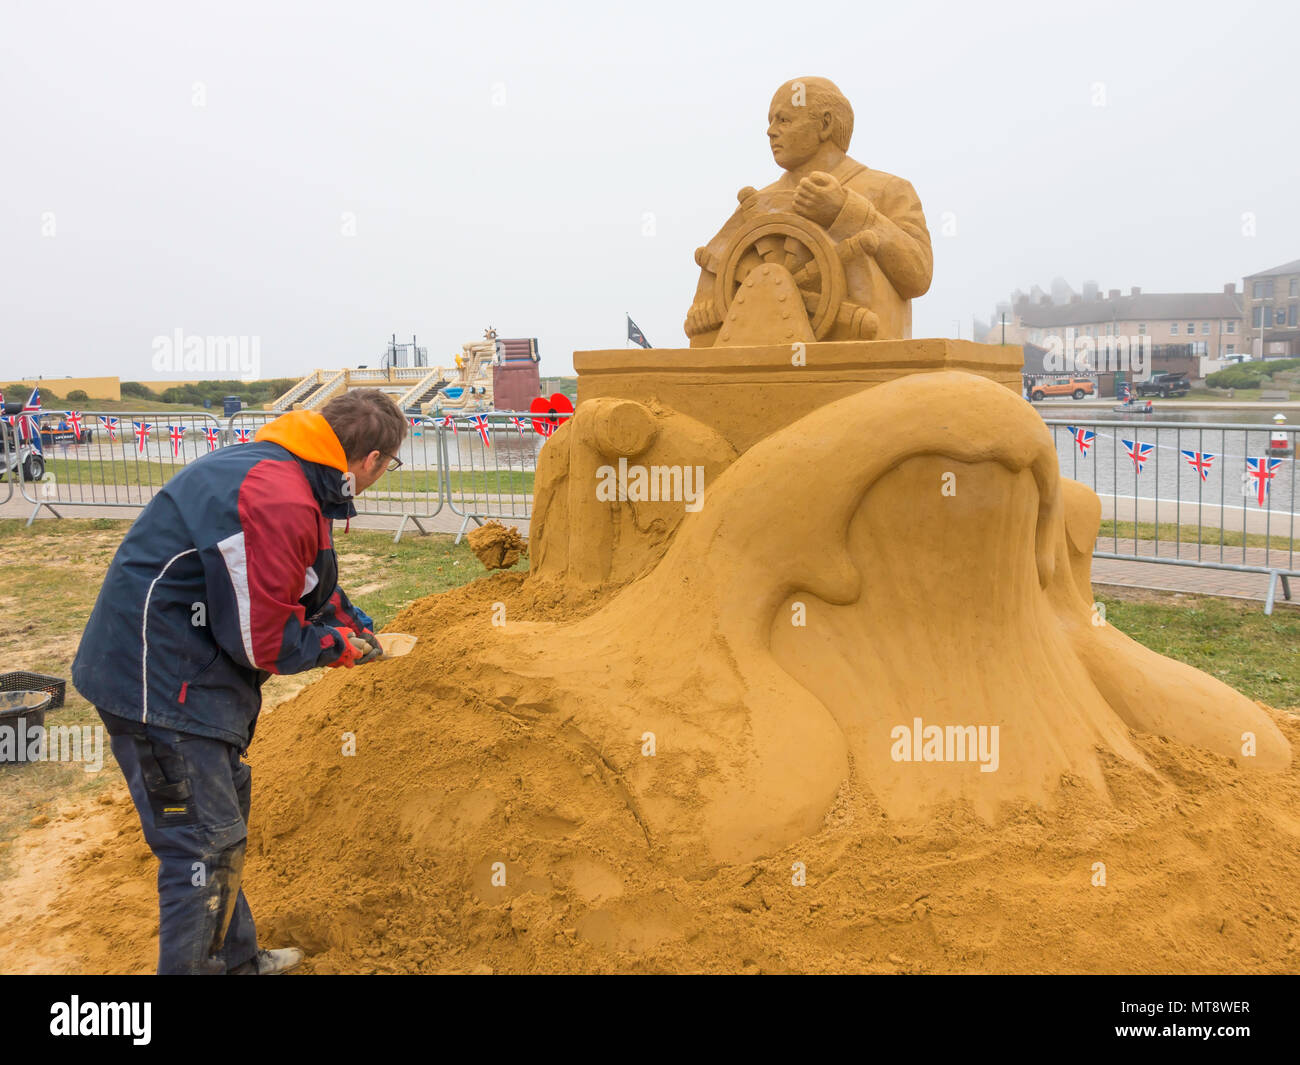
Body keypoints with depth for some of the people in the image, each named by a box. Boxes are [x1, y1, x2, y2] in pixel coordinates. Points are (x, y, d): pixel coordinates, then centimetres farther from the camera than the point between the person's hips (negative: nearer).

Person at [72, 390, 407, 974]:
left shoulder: (280, 469, 7)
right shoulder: (280, 503, -28)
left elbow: (311, 581, 23)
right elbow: (259, 639, -23)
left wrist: (355, 627, 16)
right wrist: (334, 644, -7)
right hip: (159, 684, -11)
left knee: (224, 812, 22)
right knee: (204, 840, -5)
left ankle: (236, 959, 38)